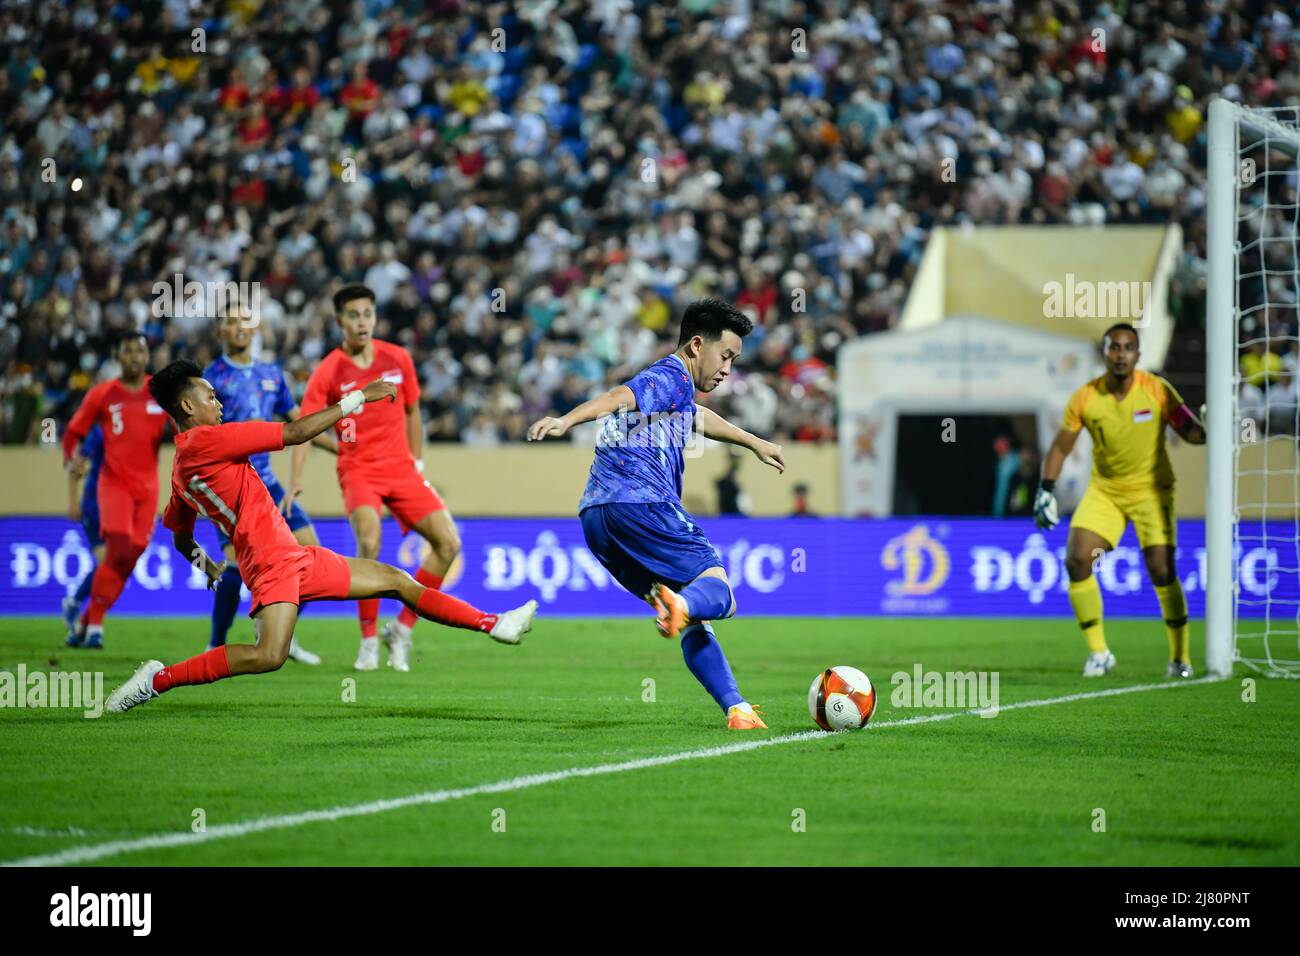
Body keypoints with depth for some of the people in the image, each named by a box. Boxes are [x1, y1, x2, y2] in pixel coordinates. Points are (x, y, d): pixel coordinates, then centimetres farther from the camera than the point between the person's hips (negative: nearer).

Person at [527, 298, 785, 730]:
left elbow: (698, 418, 55)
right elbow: (618, 398, -21)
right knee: (718, 591, -13)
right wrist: (566, 421, -39)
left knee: (692, 620, 9)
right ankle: (681, 605, -45)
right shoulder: (671, 377, 0)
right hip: (641, 503, -9)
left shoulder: (671, 384, 32)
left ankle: (736, 709, -1)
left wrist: (754, 442, 70)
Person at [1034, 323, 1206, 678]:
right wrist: (1045, 492, -6)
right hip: (1104, 489, 2)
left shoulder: (1157, 390, -12)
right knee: (1076, 560, -14)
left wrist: (1205, 429, -31)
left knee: (1161, 570, -15)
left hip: (1150, 489, -2)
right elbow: (1060, 447, 2)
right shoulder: (1085, 399, -8)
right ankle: (1098, 652, 0)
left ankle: (1180, 657, 2)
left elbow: (1190, 432, -8)